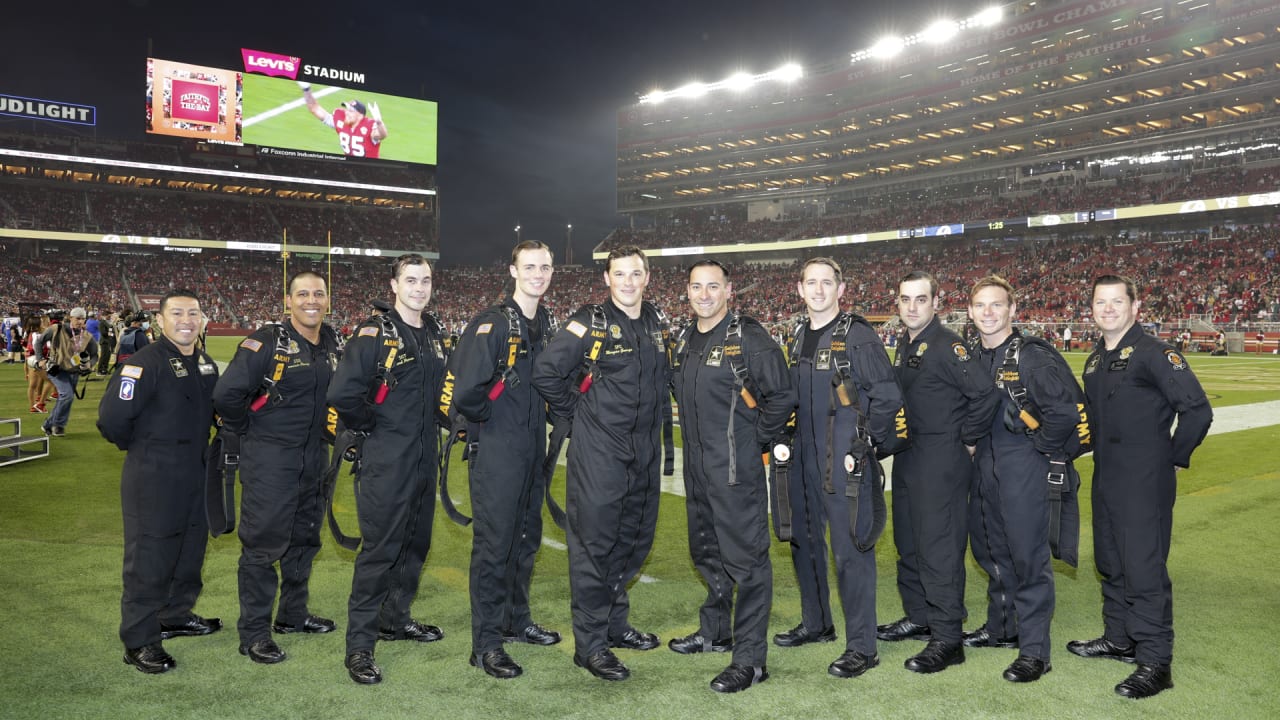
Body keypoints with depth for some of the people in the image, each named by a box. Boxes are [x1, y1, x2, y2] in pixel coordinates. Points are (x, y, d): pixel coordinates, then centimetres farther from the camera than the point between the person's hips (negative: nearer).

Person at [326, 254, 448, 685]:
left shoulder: (434, 336, 10)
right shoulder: (374, 334, -12)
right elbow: (342, 393, -22)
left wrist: (427, 423, 9)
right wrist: (370, 425, -9)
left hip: (424, 457, 7)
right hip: (386, 460, -7)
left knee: (416, 542, 16)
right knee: (379, 549, -4)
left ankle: (395, 619, 34)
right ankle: (359, 645, 6)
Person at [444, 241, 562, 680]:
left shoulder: (547, 325, 9)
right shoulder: (491, 324, -15)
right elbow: (463, 392, -23)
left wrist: (546, 416, 7)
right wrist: (485, 418, -7)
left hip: (533, 450, 8)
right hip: (496, 450, -7)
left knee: (526, 538, 17)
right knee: (493, 544, -2)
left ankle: (517, 620, 34)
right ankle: (486, 644, 9)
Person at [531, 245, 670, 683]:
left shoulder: (656, 322, 9)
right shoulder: (591, 323, -12)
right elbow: (546, 371, -16)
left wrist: (654, 417, 13)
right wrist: (573, 412, -8)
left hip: (645, 451, 7)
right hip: (598, 452, -7)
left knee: (634, 540, 15)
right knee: (594, 543, -1)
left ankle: (615, 624, 32)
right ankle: (590, 643, 9)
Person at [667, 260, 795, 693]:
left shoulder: (749, 338, -13)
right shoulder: (685, 341, 11)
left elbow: (782, 396, -14)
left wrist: (756, 439, -9)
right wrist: (699, 437, 14)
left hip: (737, 471, -8)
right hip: (697, 470, 8)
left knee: (746, 559, -2)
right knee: (707, 554, 20)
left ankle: (750, 659, 6)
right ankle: (714, 631, 39)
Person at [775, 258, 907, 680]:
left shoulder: (858, 336, -11)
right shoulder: (799, 336, 12)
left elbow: (887, 396, -11)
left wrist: (867, 444, -7)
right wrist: (796, 440, 14)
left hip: (846, 462, -8)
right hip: (804, 459, 8)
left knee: (851, 550, -4)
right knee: (804, 541, 17)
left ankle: (861, 647, 6)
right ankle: (816, 624, 35)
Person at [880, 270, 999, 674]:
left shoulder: (947, 346, -15)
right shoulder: (904, 346, 12)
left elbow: (984, 393, -23)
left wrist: (968, 441, -14)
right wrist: (897, 441, 13)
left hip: (942, 461, -9)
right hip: (908, 458, 9)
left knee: (940, 547, -5)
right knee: (908, 542, 17)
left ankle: (947, 638, 3)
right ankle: (918, 618, 31)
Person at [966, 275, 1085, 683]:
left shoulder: (1032, 356, -15)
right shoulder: (971, 357, 8)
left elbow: (1066, 407, -24)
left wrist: (1042, 447, -14)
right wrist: (972, 443, 13)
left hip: (1024, 469, -8)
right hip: (983, 467, 8)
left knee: (1028, 557, -2)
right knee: (991, 551, 18)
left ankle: (1034, 652, 7)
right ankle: (1000, 628, 36)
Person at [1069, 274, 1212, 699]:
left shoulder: (1153, 353, -13)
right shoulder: (1095, 361, 11)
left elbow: (1197, 410, -16)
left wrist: (1173, 457, -9)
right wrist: (1100, 451, 14)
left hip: (1145, 482, -8)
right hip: (1106, 480, 8)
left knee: (1144, 568, -5)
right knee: (1110, 563, 17)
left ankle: (1156, 663, 5)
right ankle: (1119, 640, 33)